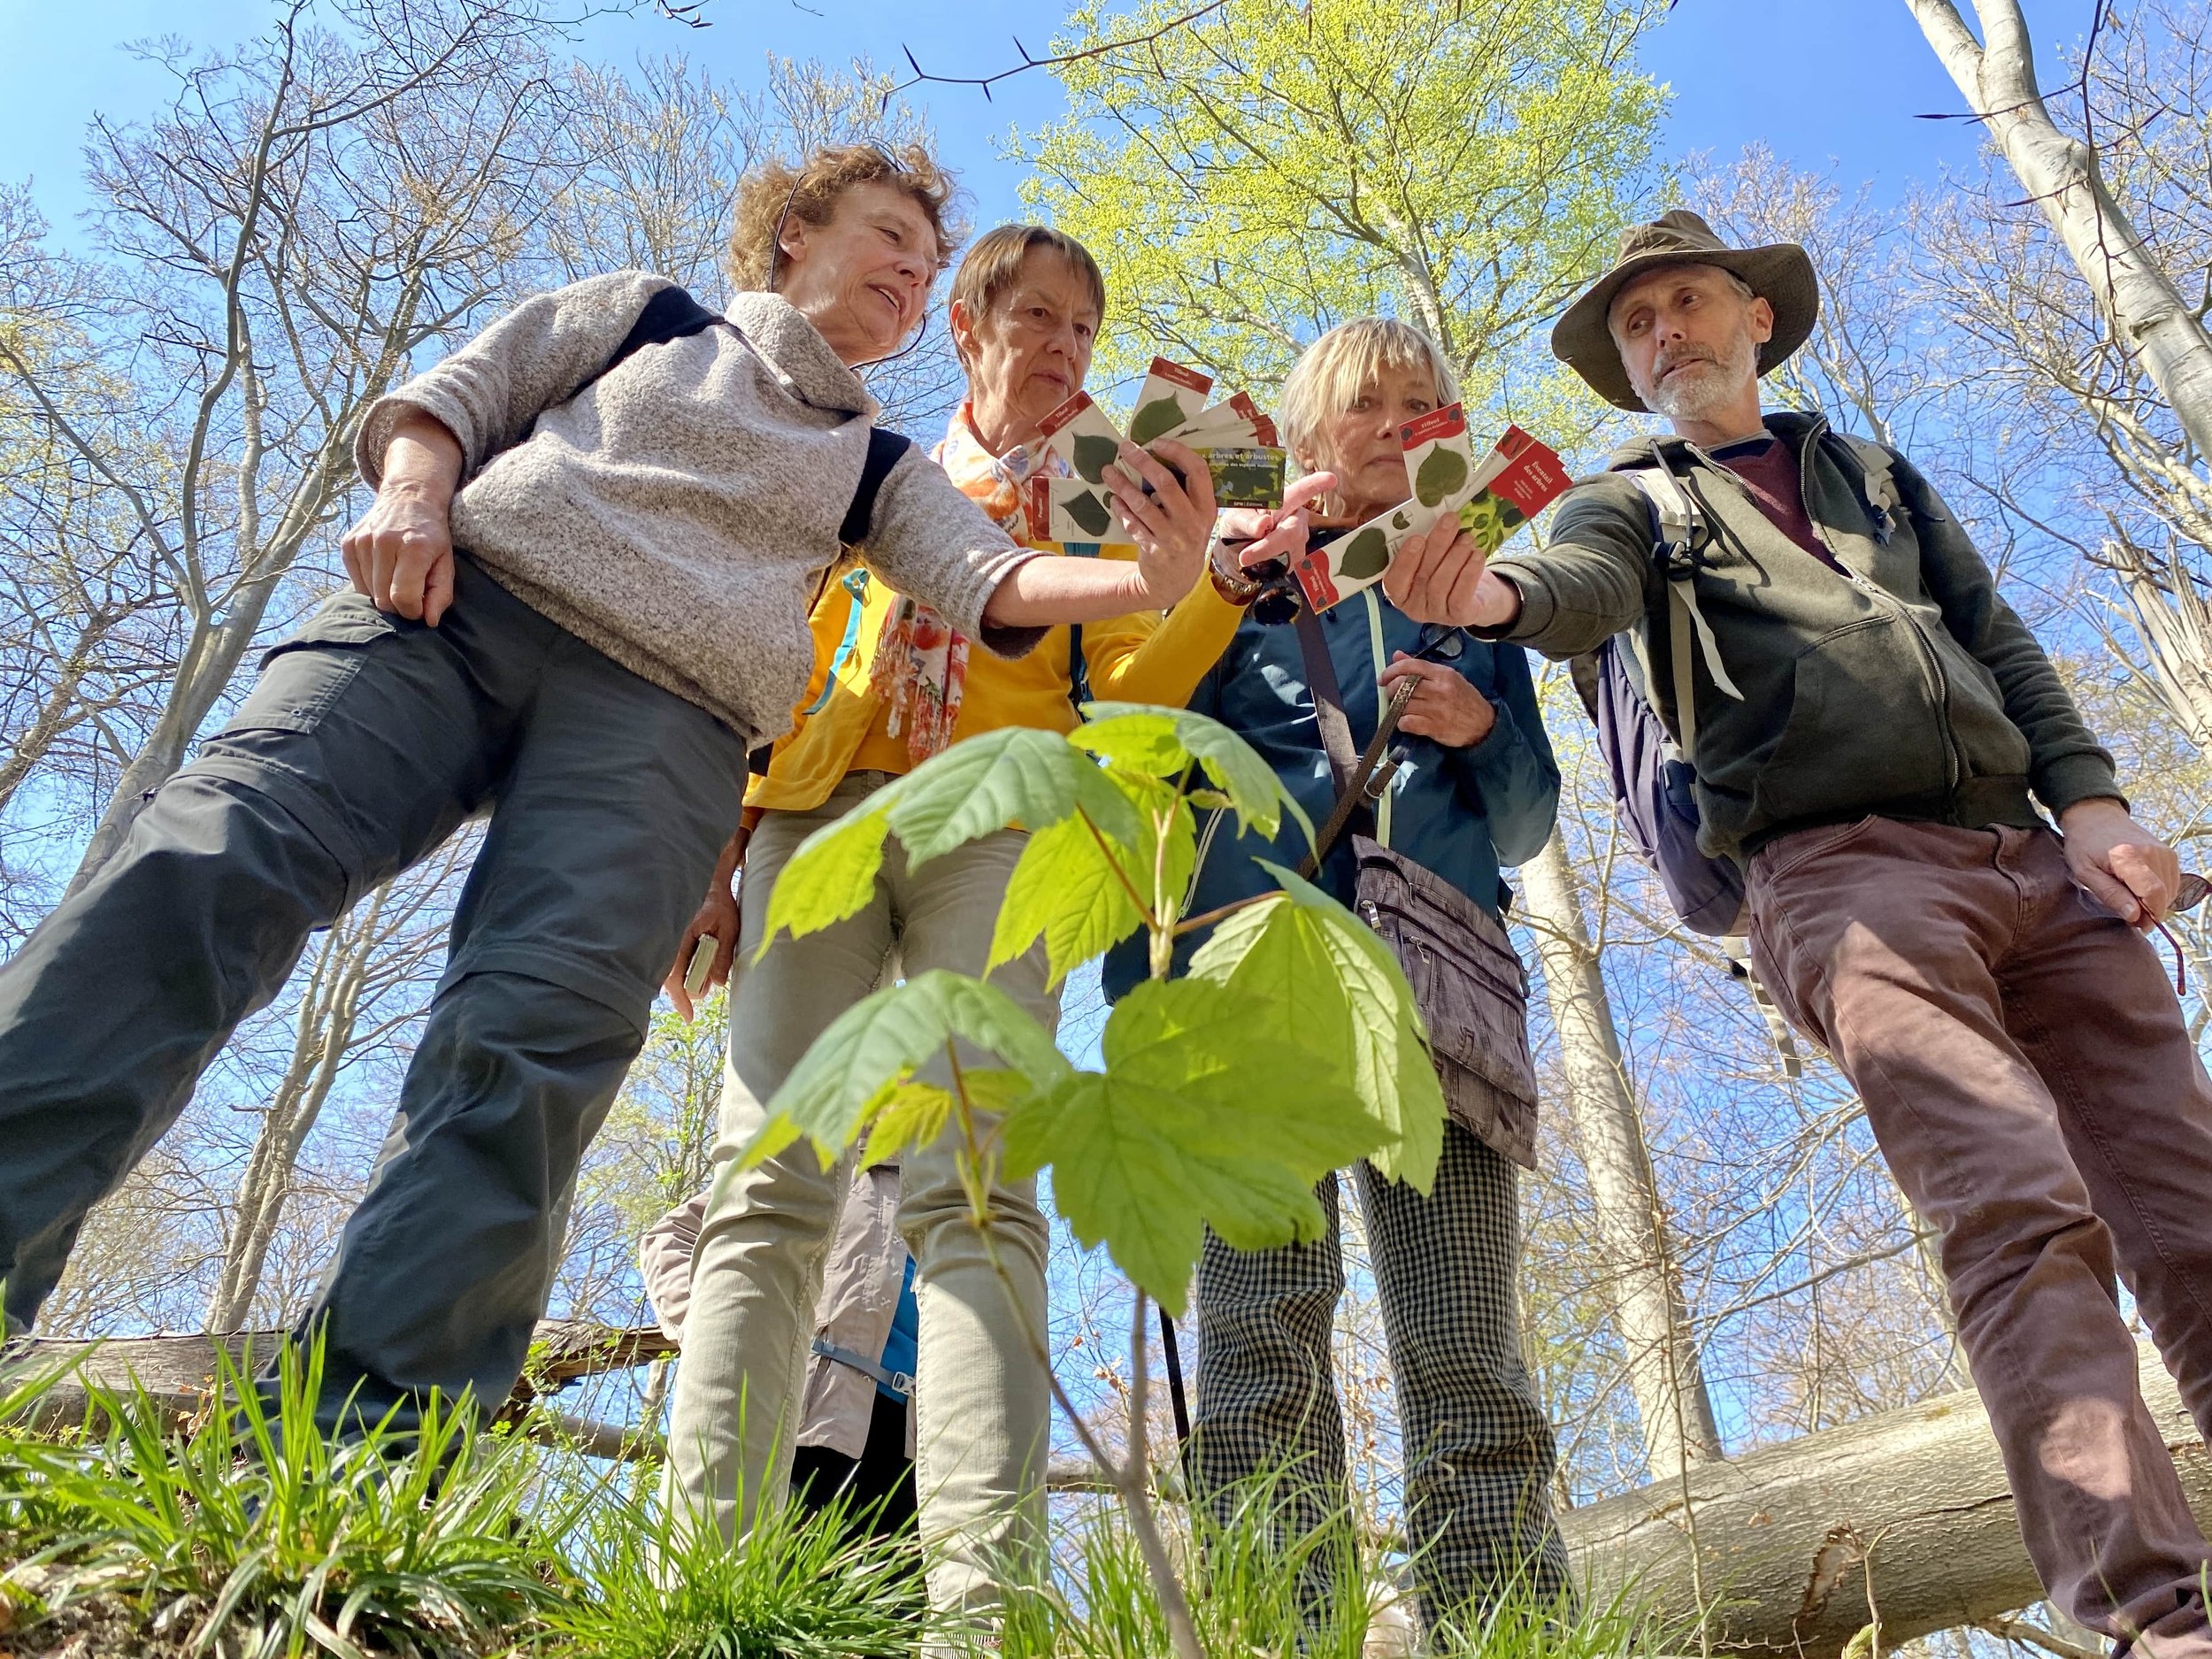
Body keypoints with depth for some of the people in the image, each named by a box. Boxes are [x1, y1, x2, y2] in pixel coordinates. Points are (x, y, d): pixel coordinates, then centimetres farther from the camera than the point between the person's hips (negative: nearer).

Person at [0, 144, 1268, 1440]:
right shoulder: (643, 313, 29)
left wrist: (1138, 580, -6)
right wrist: (414, 493, -1)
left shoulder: (880, 465, 29)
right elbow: (450, 395, 22)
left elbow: (984, 581, 13)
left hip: (670, 709, 0)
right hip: (457, 602, 1)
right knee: (215, 859, -23)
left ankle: (346, 1466, -26)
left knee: (538, 1043, -22)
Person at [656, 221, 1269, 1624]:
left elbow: (1125, 700, 8)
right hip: (821, 811, 2)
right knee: (769, 1192, -11)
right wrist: (716, 843, 7)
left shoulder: (1101, 503, 23)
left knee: (977, 1195, -18)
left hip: (994, 823, -1)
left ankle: (985, 1594, -23)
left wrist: (1195, 584, -10)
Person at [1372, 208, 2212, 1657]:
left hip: (2035, 857, 5)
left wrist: (2091, 801, 4)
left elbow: (2003, 645, 22)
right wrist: (1492, 592, -34)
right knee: (2024, 1215, -21)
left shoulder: (1879, 477, 29)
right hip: (1837, 868, -5)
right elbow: (1586, 589, -9)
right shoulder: (1632, 500, 15)